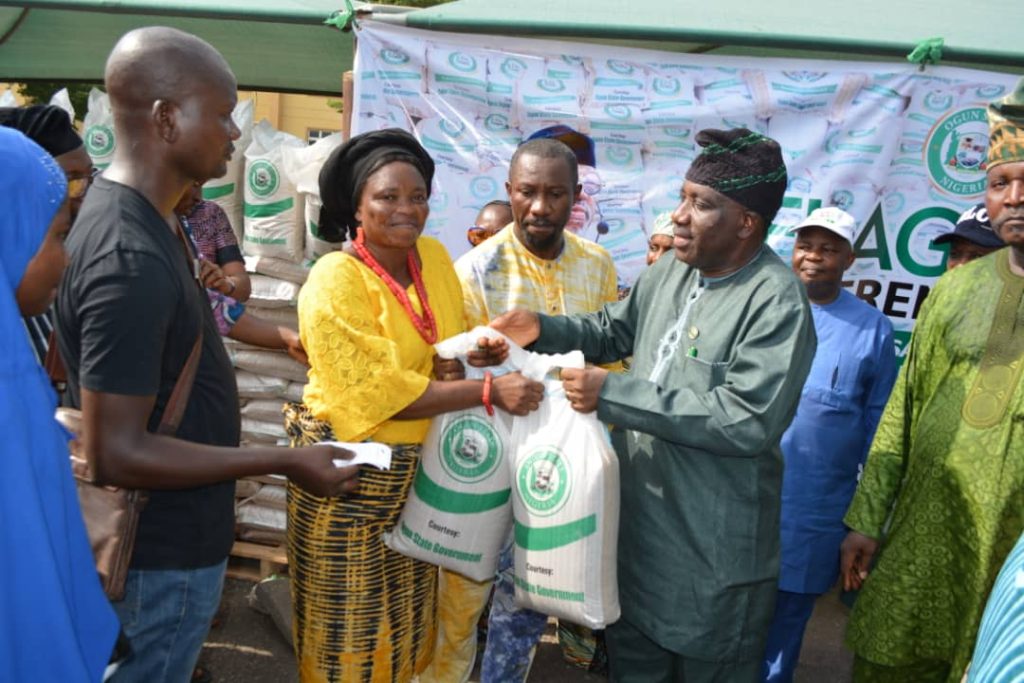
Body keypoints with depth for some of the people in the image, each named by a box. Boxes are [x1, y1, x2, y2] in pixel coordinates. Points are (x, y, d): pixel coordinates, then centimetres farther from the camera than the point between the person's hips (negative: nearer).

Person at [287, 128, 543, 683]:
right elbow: (382, 393, -26)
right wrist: (490, 392, -28)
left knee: (406, 609, 22)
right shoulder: (334, 283, -21)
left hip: (419, 464, 6)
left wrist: (476, 348, -8)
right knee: (350, 615, 12)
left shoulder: (434, 256, -1)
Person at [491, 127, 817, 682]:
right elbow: (611, 331, 17)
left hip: (715, 548, -7)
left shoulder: (777, 302, -21)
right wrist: (542, 330, -2)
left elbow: (749, 421, -29)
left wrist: (613, 395, -29)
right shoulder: (671, 269, 4)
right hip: (637, 517, 7)